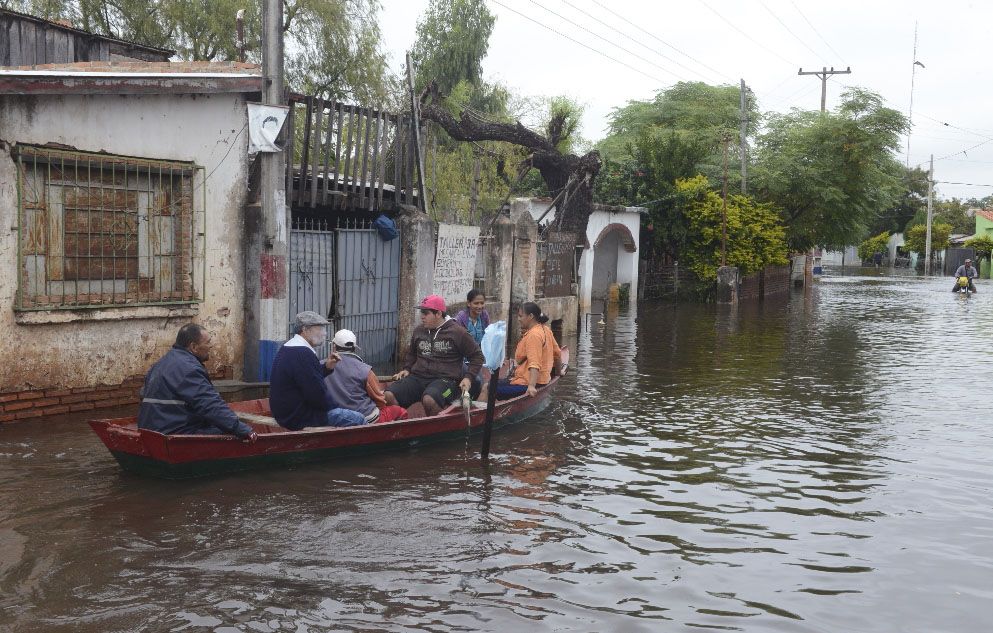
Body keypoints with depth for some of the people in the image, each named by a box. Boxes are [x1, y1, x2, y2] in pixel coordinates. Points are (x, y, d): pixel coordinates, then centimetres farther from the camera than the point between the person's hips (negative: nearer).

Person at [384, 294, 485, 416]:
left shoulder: (458, 332, 1)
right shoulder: (418, 331, 17)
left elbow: (477, 356, 7)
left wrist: (468, 377, -5)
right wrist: (406, 369, 18)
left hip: (445, 379, -5)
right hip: (417, 377, 5)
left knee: (429, 400, -39)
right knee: (389, 395, -21)